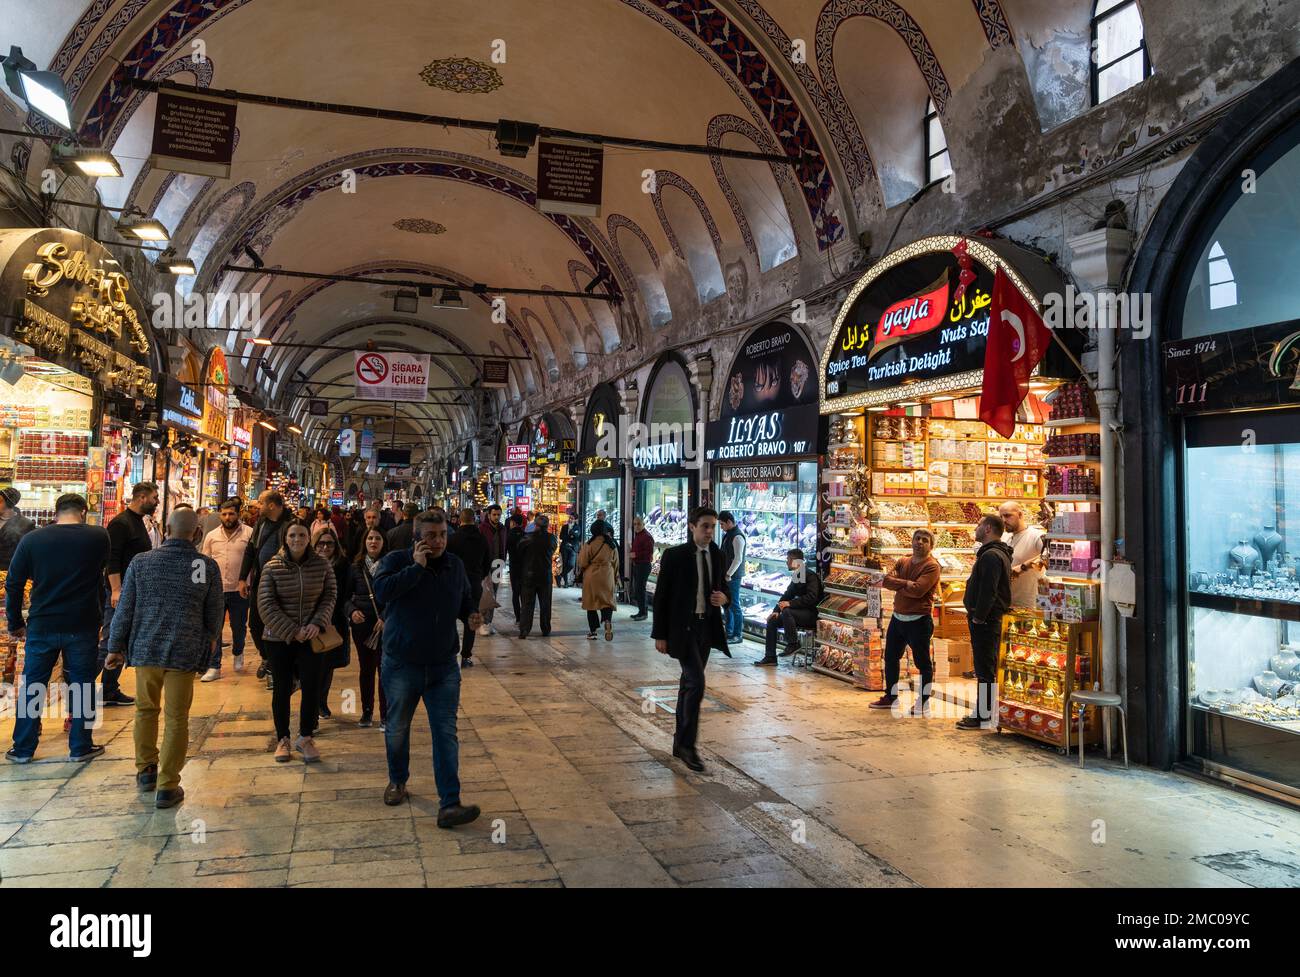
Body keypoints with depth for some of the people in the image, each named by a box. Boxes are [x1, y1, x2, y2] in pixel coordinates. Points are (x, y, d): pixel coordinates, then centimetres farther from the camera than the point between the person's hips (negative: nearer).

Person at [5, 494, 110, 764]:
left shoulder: (31, 539, -2)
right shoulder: (98, 537, -5)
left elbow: (13, 584, 2)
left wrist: (15, 623, 10)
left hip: (42, 626, 2)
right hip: (83, 626, -1)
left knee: (32, 686, 14)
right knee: (82, 685, 8)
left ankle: (23, 748, 21)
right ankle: (80, 747, 14)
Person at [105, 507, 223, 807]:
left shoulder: (141, 562, -3)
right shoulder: (208, 566, -6)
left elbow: (125, 609, 2)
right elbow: (215, 613, 4)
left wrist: (116, 646, 14)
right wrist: (211, 640, 23)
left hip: (145, 648, 2)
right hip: (185, 652, -2)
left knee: (146, 709, 22)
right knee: (177, 718, 5)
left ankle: (146, 769, 32)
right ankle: (167, 787, 8)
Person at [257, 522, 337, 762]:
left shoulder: (322, 564, -2)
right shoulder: (272, 567, -7)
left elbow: (330, 596, 2)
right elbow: (266, 606, -9)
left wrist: (317, 624, -13)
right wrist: (292, 631, -15)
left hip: (311, 637, 1)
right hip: (279, 638, -1)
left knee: (312, 686, -2)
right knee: (282, 689, 7)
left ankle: (305, 737, 16)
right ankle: (282, 739, 23)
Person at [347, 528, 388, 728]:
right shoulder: (356, 567, 4)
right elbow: (347, 595, 8)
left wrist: (386, 618, -15)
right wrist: (352, 611, -11)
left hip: (385, 625, -3)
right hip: (361, 624, 3)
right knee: (366, 668, 12)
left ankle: (385, 715, 7)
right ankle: (367, 711, 25)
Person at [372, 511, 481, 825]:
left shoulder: (455, 564, 3)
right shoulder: (396, 560, -9)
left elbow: (465, 598, 20)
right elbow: (381, 590, -28)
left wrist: (470, 614, -1)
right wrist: (417, 566, -28)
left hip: (443, 666, 2)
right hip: (402, 666, -2)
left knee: (446, 734, -4)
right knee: (397, 729, 16)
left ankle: (450, 805, -4)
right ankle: (397, 781, 42)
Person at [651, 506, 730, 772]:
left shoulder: (717, 555, 7)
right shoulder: (674, 555, -9)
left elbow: (722, 588, 19)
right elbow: (661, 596, -8)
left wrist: (724, 598, -7)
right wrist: (660, 635, -10)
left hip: (707, 627, 6)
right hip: (682, 628, -6)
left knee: (689, 684, 14)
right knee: (696, 683, -15)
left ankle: (680, 743, 24)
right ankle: (687, 745, -2)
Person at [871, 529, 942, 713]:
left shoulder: (932, 566, -12)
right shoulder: (902, 562, 9)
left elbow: (917, 590, -24)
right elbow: (886, 580, -5)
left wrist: (896, 584, -10)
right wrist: (906, 583, -20)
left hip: (919, 621, -7)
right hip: (897, 617, 7)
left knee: (922, 662, 2)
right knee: (890, 657, 16)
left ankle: (923, 702, 16)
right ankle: (890, 696, 30)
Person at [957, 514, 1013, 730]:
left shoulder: (990, 556, -18)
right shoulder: (1000, 554, 18)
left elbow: (987, 591, -24)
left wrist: (978, 617, -18)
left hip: (984, 621, -11)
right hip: (991, 619, 11)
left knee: (984, 670, -5)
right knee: (987, 669, 16)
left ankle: (983, 716, -1)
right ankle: (984, 711, 24)